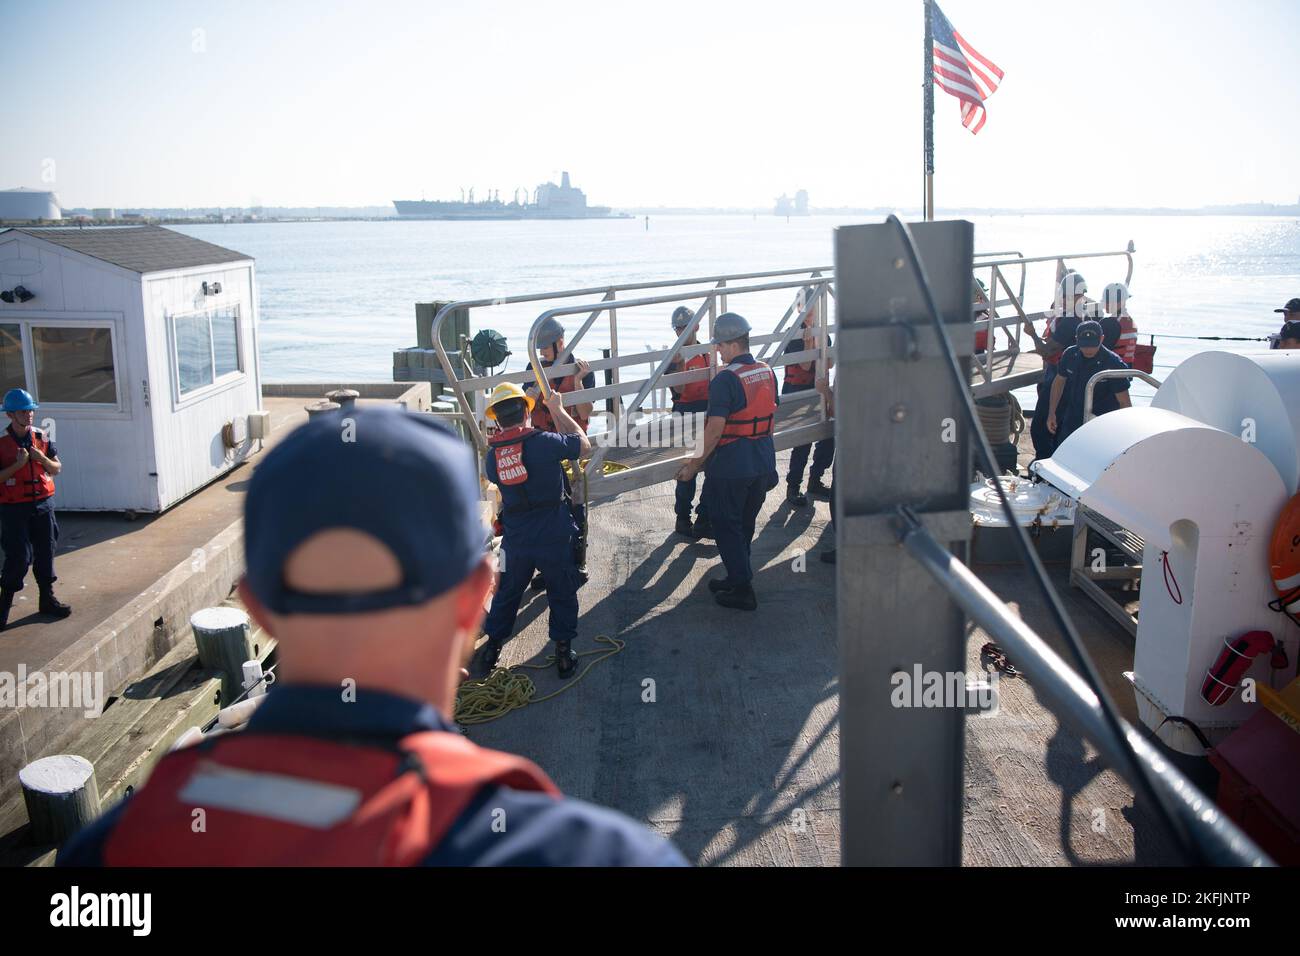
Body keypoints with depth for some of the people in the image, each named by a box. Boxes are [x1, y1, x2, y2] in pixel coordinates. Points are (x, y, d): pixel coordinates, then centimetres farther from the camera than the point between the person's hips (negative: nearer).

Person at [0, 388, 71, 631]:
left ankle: (47, 598, 24)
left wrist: (42, 459, -11)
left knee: (46, 553, 11)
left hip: (43, 504, 4)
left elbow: (57, 469, 8)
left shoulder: (42, 438, 4)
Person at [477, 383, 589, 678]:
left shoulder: (492, 457, -6)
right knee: (562, 595, 16)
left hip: (516, 540, 3)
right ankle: (563, 651, 24)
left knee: (506, 594, 22)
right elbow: (584, 445, -2)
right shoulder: (545, 442, -19)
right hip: (555, 538, -3)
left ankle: (492, 648, 33)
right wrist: (557, 410, 6)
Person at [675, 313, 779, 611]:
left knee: (727, 527, 5)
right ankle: (737, 578, 31)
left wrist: (694, 465, -12)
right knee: (745, 524, 19)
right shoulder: (767, 372, 4)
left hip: (731, 466, -7)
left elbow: (715, 430, -21)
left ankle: (742, 591, 7)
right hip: (763, 462, 8)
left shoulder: (725, 380, -20)